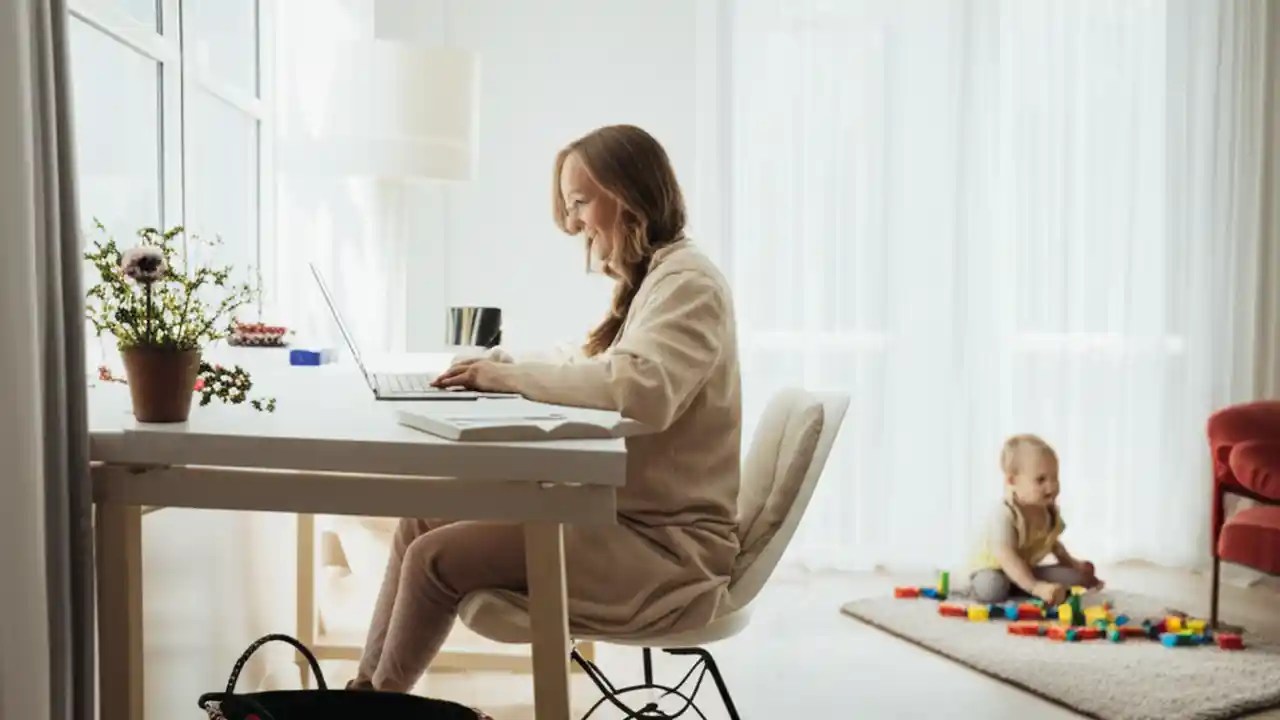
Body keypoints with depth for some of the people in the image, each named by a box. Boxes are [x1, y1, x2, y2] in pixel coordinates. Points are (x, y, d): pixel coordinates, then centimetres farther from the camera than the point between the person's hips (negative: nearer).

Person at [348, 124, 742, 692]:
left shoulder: (687, 283, -15)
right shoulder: (650, 282, 16)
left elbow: (642, 389, -33)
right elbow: (591, 371, 19)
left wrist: (510, 375, -22)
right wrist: (505, 363, 2)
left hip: (667, 547, -9)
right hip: (625, 519, 9)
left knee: (438, 557, -14)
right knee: (422, 522, 5)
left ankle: (381, 698, 10)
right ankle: (369, 688, 12)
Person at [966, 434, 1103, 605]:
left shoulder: (1050, 511, -6)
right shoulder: (1004, 515, -33)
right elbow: (1007, 558, -41)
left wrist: (1072, 563, 7)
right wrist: (1036, 587, -48)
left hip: (1026, 571, 5)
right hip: (991, 570, -5)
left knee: (1077, 577, -6)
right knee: (993, 588, -37)